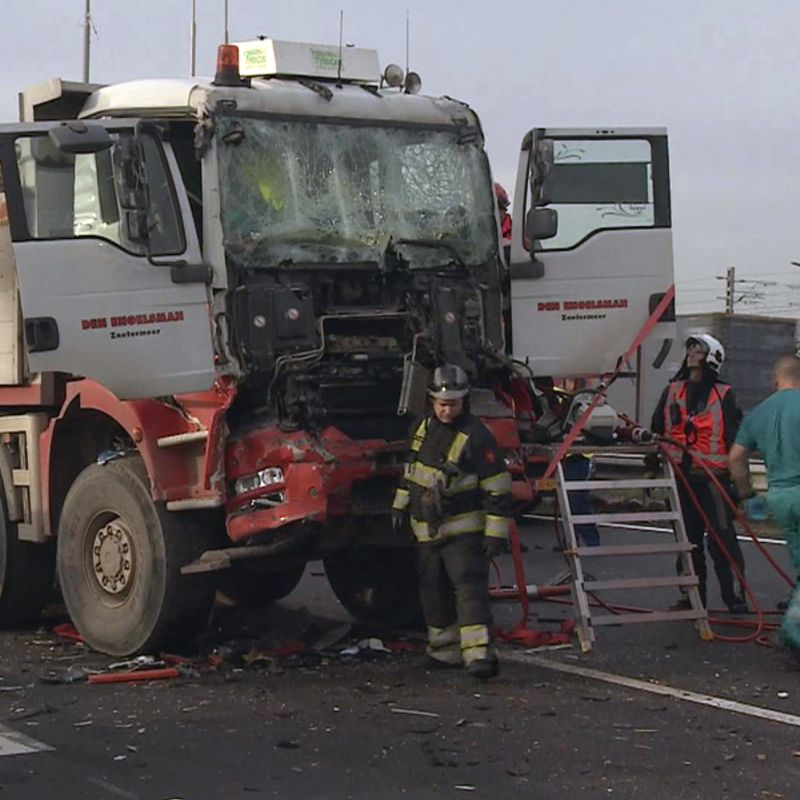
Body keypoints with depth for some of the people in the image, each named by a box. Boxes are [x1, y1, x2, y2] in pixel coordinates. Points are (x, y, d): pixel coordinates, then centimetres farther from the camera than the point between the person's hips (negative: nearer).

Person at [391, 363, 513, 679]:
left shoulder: (476, 437, -16)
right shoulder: (423, 428, 5)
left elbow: (498, 489, -16)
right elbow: (410, 470, 22)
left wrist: (497, 532, -18)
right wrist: (401, 505, 23)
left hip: (464, 531, -7)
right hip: (427, 531, 7)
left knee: (469, 587, -16)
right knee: (434, 591, 11)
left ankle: (479, 653, -23)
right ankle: (445, 650, 23)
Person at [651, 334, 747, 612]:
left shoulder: (723, 395, 0)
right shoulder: (672, 391, 12)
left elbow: (734, 438, -2)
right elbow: (657, 428, 18)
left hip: (713, 475, -5)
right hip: (681, 474, 5)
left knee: (722, 537, -8)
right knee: (688, 537, 9)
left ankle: (735, 594, -4)